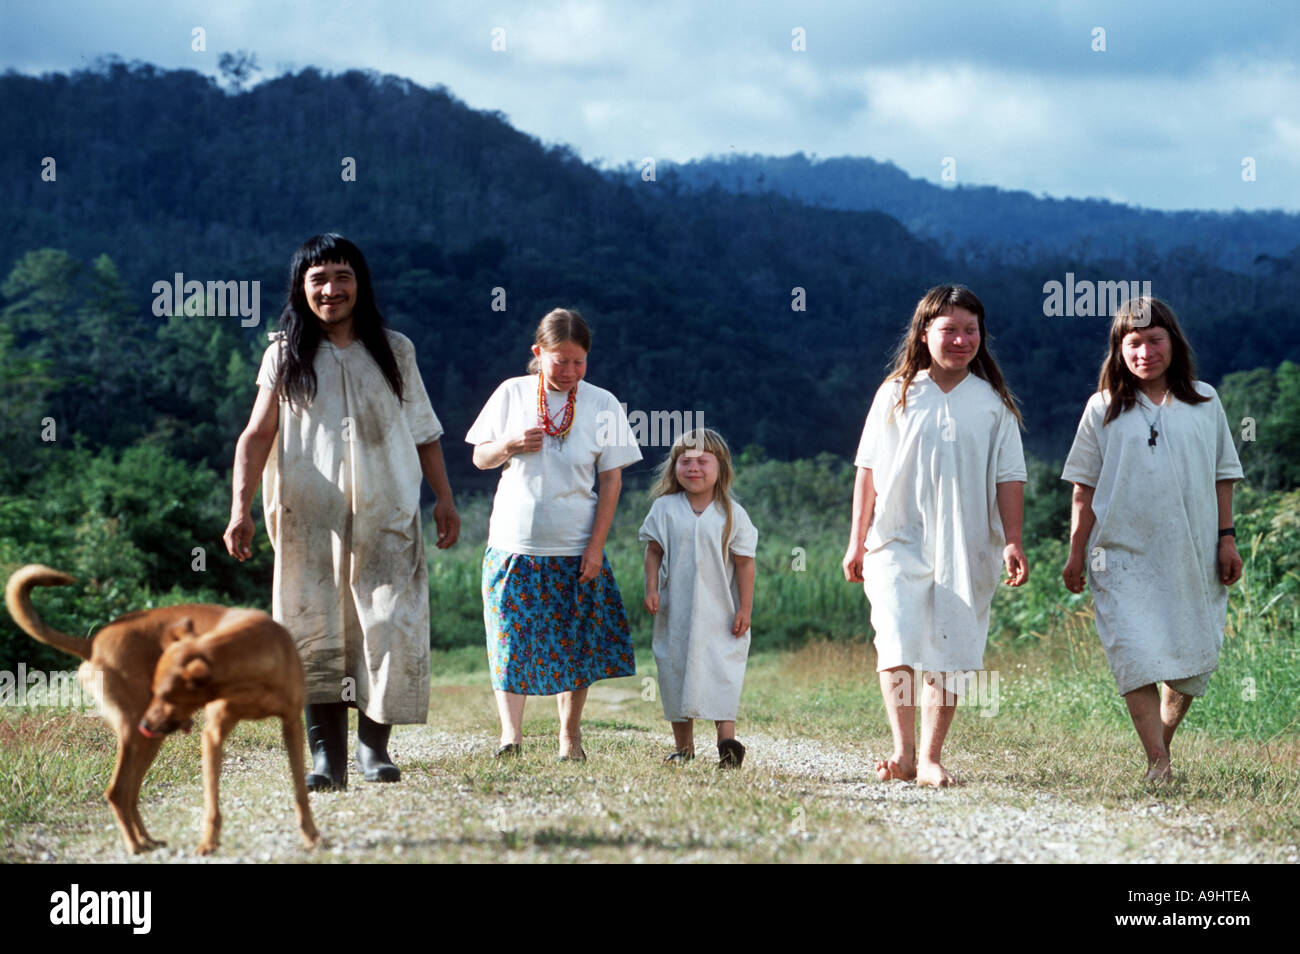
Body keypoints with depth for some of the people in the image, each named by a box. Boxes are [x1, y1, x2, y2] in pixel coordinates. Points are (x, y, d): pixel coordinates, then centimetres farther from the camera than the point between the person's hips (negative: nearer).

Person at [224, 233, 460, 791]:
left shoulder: (395, 351, 10)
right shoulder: (286, 356, 6)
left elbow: (423, 433, 16)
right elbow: (257, 435, -1)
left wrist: (444, 498, 11)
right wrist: (241, 508, -12)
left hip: (386, 515, 1)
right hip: (310, 515, -1)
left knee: (391, 629, -6)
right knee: (317, 633, -5)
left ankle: (375, 745, 7)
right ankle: (327, 758, -4)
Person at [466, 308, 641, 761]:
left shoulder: (602, 404, 0)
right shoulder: (512, 394, 2)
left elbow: (611, 480, 2)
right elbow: (480, 458, 9)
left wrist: (596, 546, -4)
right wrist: (511, 445, -14)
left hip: (575, 550, 0)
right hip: (514, 545, 0)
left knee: (574, 645, 5)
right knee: (513, 638, -7)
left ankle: (570, 736, 16)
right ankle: (510, 733, -9)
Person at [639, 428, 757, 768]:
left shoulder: (732, 515, -1)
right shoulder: (664, 509, 3)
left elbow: (744, 562, 0)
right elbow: (654, 551, 6)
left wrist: (745, 608, -3)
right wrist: (651, 589, -6)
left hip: (720, 612, -2)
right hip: (675, 612, 2)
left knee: (722, 673, -12)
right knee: (676, 670, 6)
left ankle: (727, 739, -17)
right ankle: (683, 745, 15)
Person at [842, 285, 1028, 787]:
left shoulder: (993, 402, 7)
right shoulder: (896, 395, 6)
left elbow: (1008, 477, 6)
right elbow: (869, 469, 8)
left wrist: (1013, 541, -4)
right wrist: (857, 540, 6)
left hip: (965, 548, 1)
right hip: (898, 542, -1)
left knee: (948, 654, 0)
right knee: (898, 641, -17)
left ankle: (930, 758, 6)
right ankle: (903, 751, -17)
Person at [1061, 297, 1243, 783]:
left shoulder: (1204, 402, 9)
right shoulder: (1104, 409, 5)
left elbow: (1222, 476, 13)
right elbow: (1085, 489, 6)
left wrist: (1226, 538, 7)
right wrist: (1076, 554, 4)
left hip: (1193, 556, 2)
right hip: (1124, 556, -2)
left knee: (1193, 661, 3)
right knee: (1137, 657, -14)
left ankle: (1163, 740, 24)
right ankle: (1157, 762, -14)